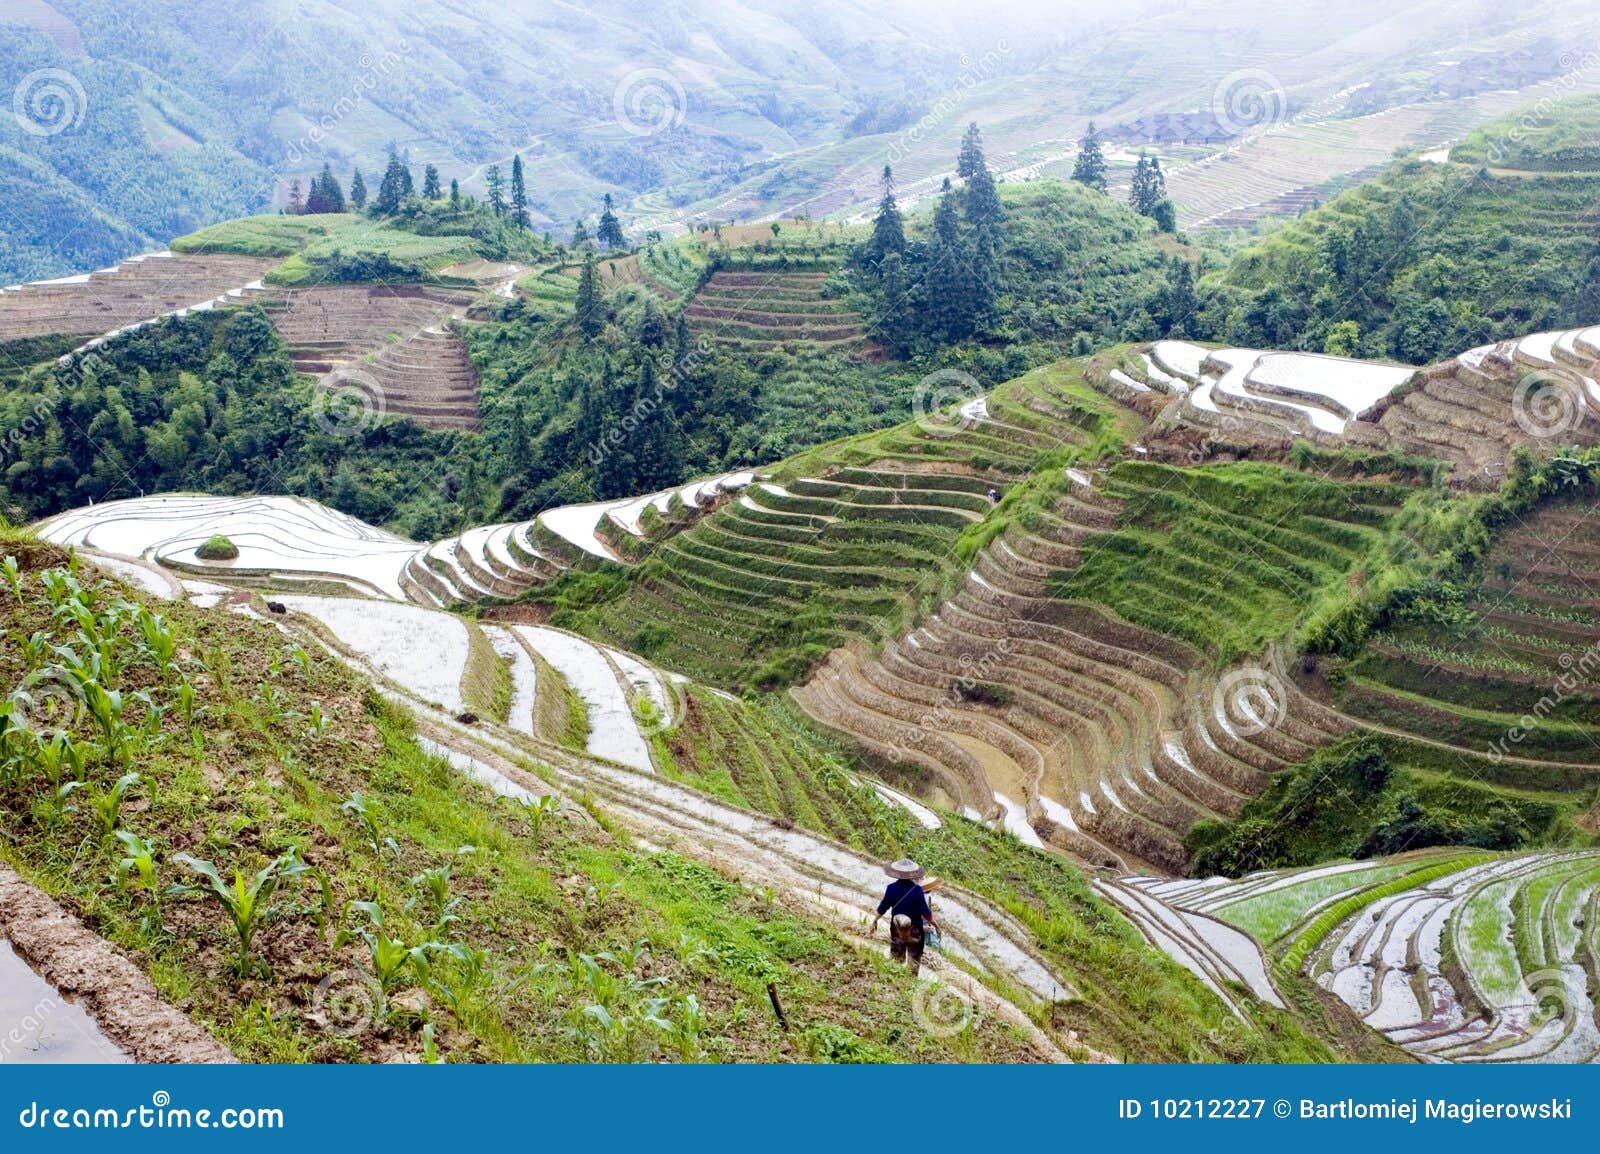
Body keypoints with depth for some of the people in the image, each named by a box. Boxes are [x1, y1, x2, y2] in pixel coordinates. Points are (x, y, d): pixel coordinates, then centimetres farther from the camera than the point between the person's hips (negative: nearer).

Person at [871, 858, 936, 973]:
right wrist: (933, 922, 1)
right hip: (914, 929, -3)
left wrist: (875, 920, 15)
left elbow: (883, 907, -1)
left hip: (897, 928, 3)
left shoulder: (891, 888, -12)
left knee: (896, 957, 18)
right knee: (914, 957, 12)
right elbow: (925, 911, -16)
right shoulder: (917, 890, -21)